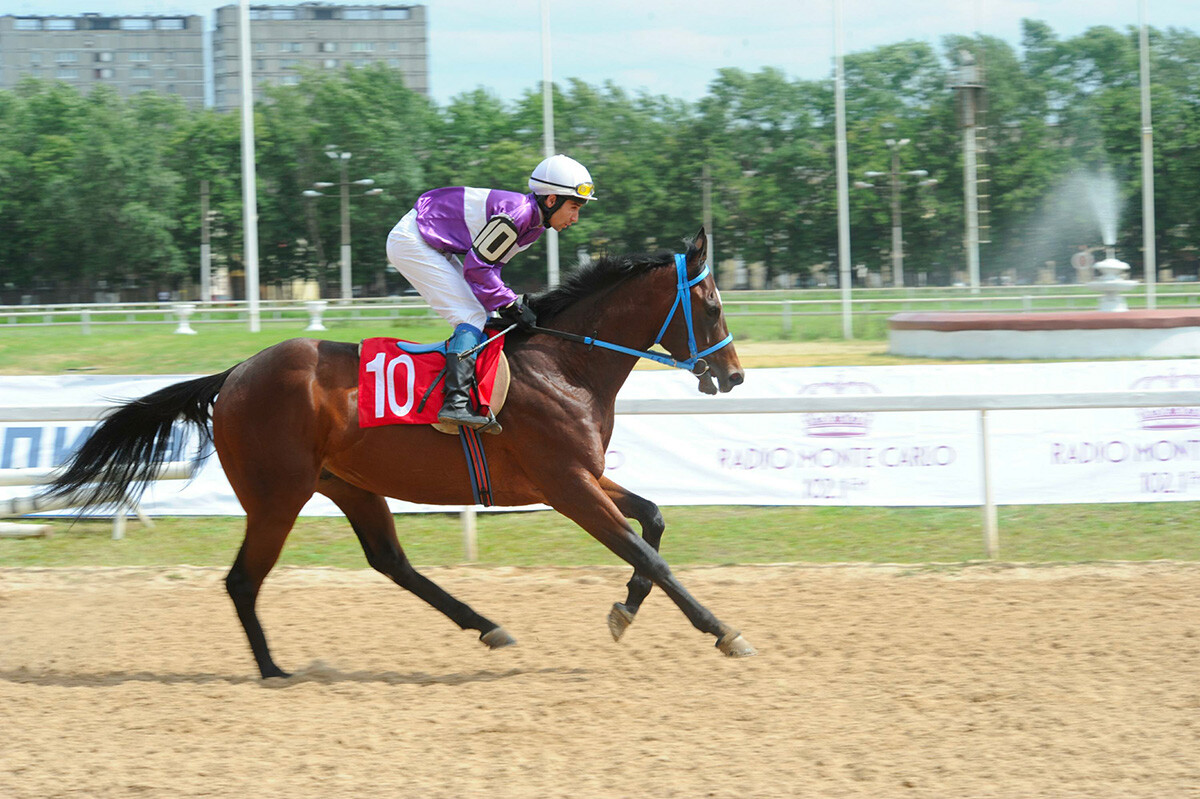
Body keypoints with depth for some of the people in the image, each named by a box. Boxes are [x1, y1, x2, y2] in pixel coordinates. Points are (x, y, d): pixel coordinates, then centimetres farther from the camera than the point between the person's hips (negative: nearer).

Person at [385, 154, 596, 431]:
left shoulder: (534, 223, 6)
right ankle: (455, 403, -27)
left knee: (482, 318, 10)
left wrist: (517, 303, 0)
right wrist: (511, 305, -19)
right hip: (411, 242, -11)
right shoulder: (515, 214, -25)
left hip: (433, 246, 11)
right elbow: (476, 267, -23)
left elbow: (490, 265, 11)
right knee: (472, 316, -17)